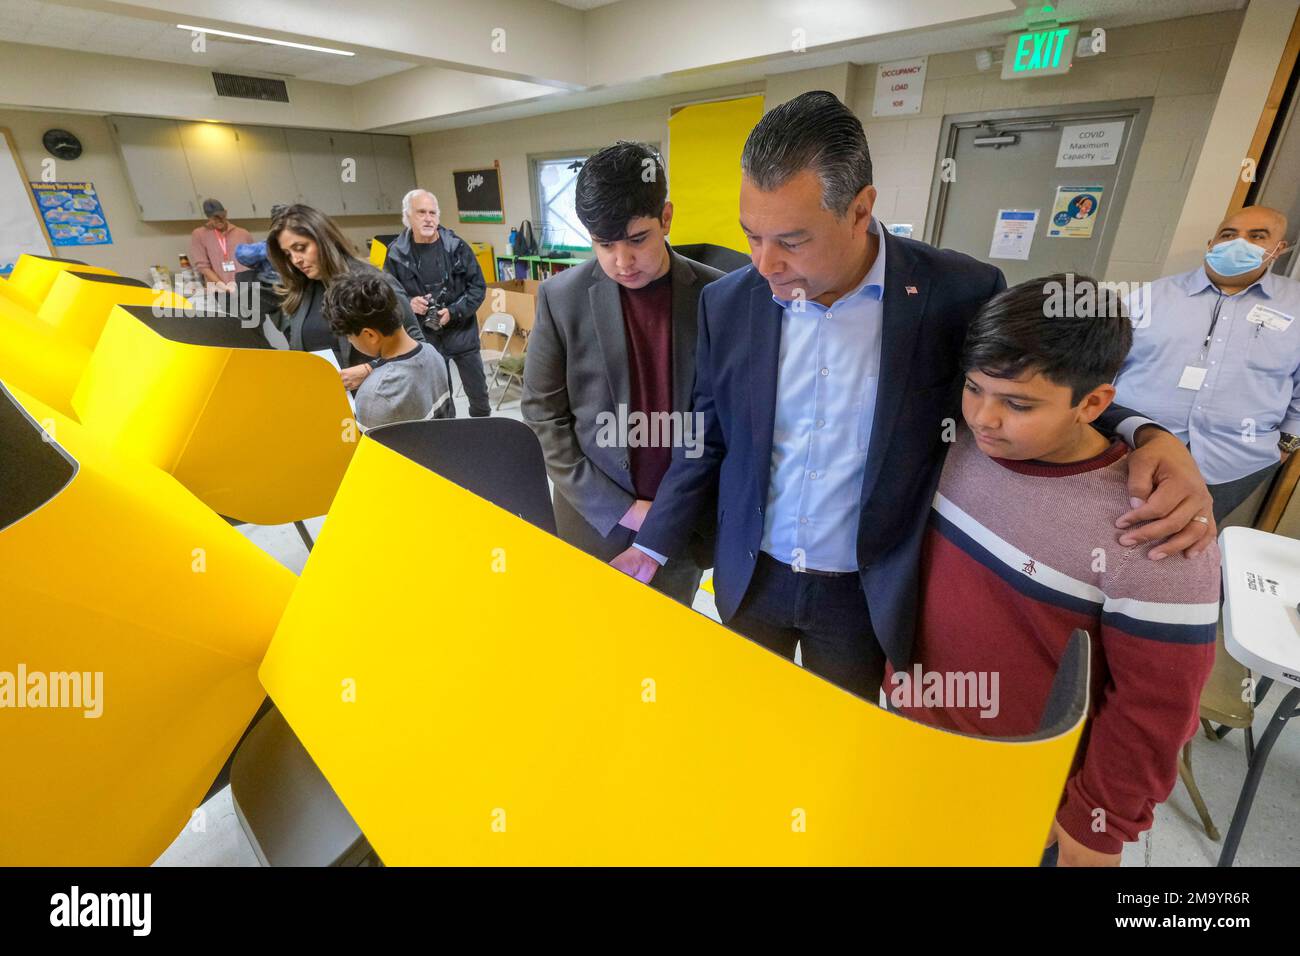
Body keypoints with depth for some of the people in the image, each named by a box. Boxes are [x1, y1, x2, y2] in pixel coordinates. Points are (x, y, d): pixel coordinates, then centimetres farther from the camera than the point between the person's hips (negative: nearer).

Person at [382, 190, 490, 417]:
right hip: (425, 339, 0)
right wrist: (408, 303, -16)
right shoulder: (396, 254, -4)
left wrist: (454, 312, -14)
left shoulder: (456, 246, -5)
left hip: (461, 333, 0)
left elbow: (478, 287, -2)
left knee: (478, 394, 12)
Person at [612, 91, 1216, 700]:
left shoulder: (958, 295, -16)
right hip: (750, 579, 3)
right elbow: (707, 440, 0)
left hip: (865, 597, -2)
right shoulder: (727, 304, -10)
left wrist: (1143, 436, -20)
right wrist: (652, 546, 1)